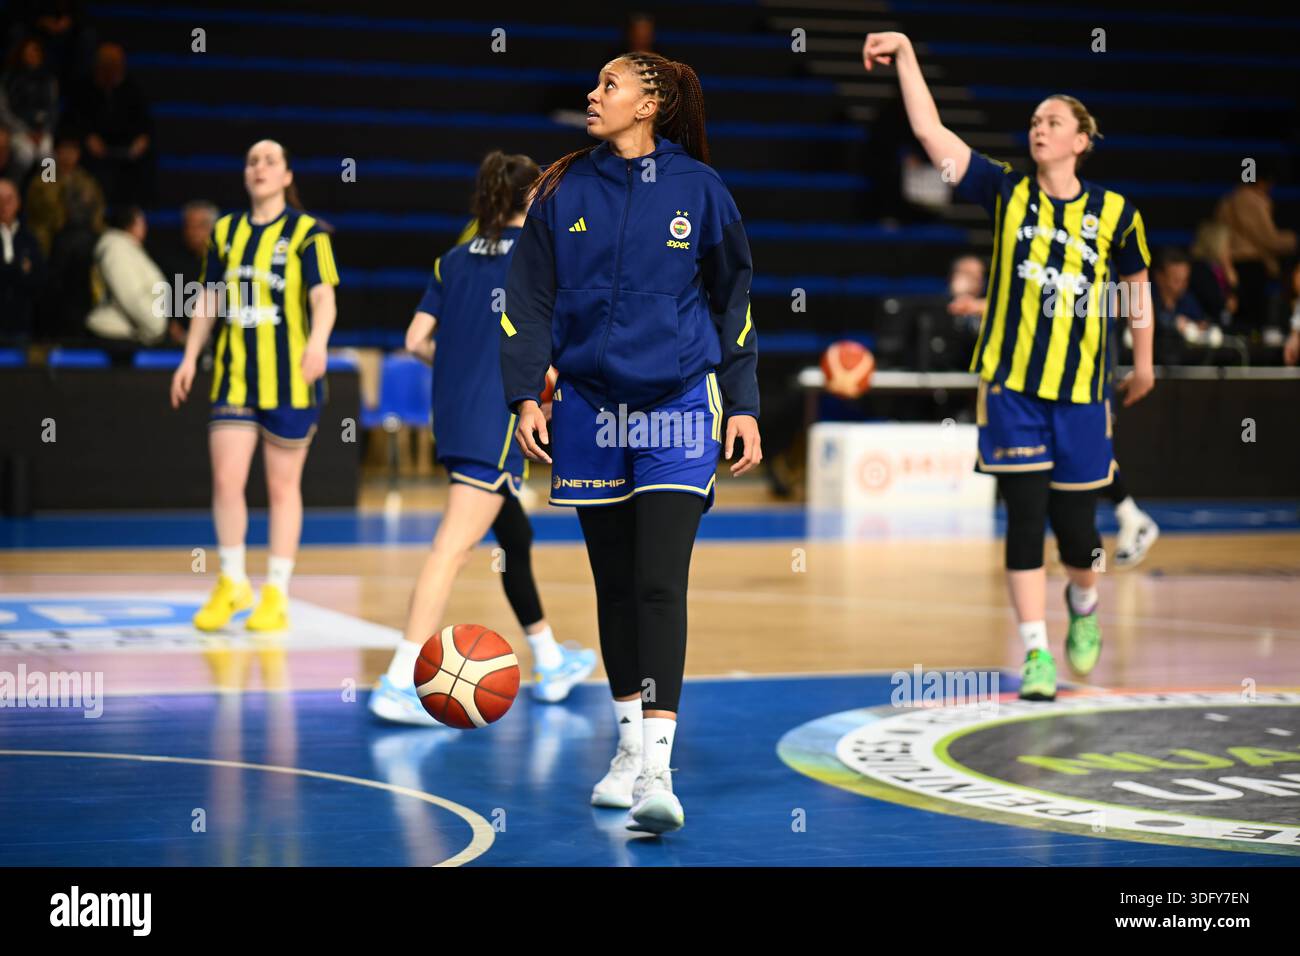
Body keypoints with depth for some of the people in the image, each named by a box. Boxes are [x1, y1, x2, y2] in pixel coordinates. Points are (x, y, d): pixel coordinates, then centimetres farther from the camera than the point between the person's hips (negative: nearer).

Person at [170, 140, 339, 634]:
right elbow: (209, 298, 16)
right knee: (226, 481, -4)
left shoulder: (307, 232, -3)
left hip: (290, 379, -3)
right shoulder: (225, 232, 10)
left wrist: (318, 342, -33)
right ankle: (232, 583, 16)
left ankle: (276, 594, 15)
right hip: (234, 376, 3)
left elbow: (323, 296, -14)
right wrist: (190, 357, 11)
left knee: (283, 487, 4)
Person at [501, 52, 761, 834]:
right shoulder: (565, 190, 5)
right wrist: (526, 395, -1)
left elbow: (734, 300, 6)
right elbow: (530, 299, 8)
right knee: (614, 583, 11)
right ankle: (629, 746, 24)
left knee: (661, 583, -12)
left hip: (677, 405, -3)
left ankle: (657, 768, -14)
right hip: (590, 408, 3)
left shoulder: (697, 187, 0)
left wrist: (743, 404, 3)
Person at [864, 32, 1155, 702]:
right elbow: (930, 130, -5)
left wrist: (1143, 363, 21)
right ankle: (1036, 652, 3)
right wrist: (906, 54, -12)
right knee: (1025, 516, -4)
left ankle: (1084, 603, 37)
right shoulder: (1007, 193, 1)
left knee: (1074, 523, 3)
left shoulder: (1115, 213, 2)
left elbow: (1136, 283, 17)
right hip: (1010, 383, 0)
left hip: (1081, 391, 0)